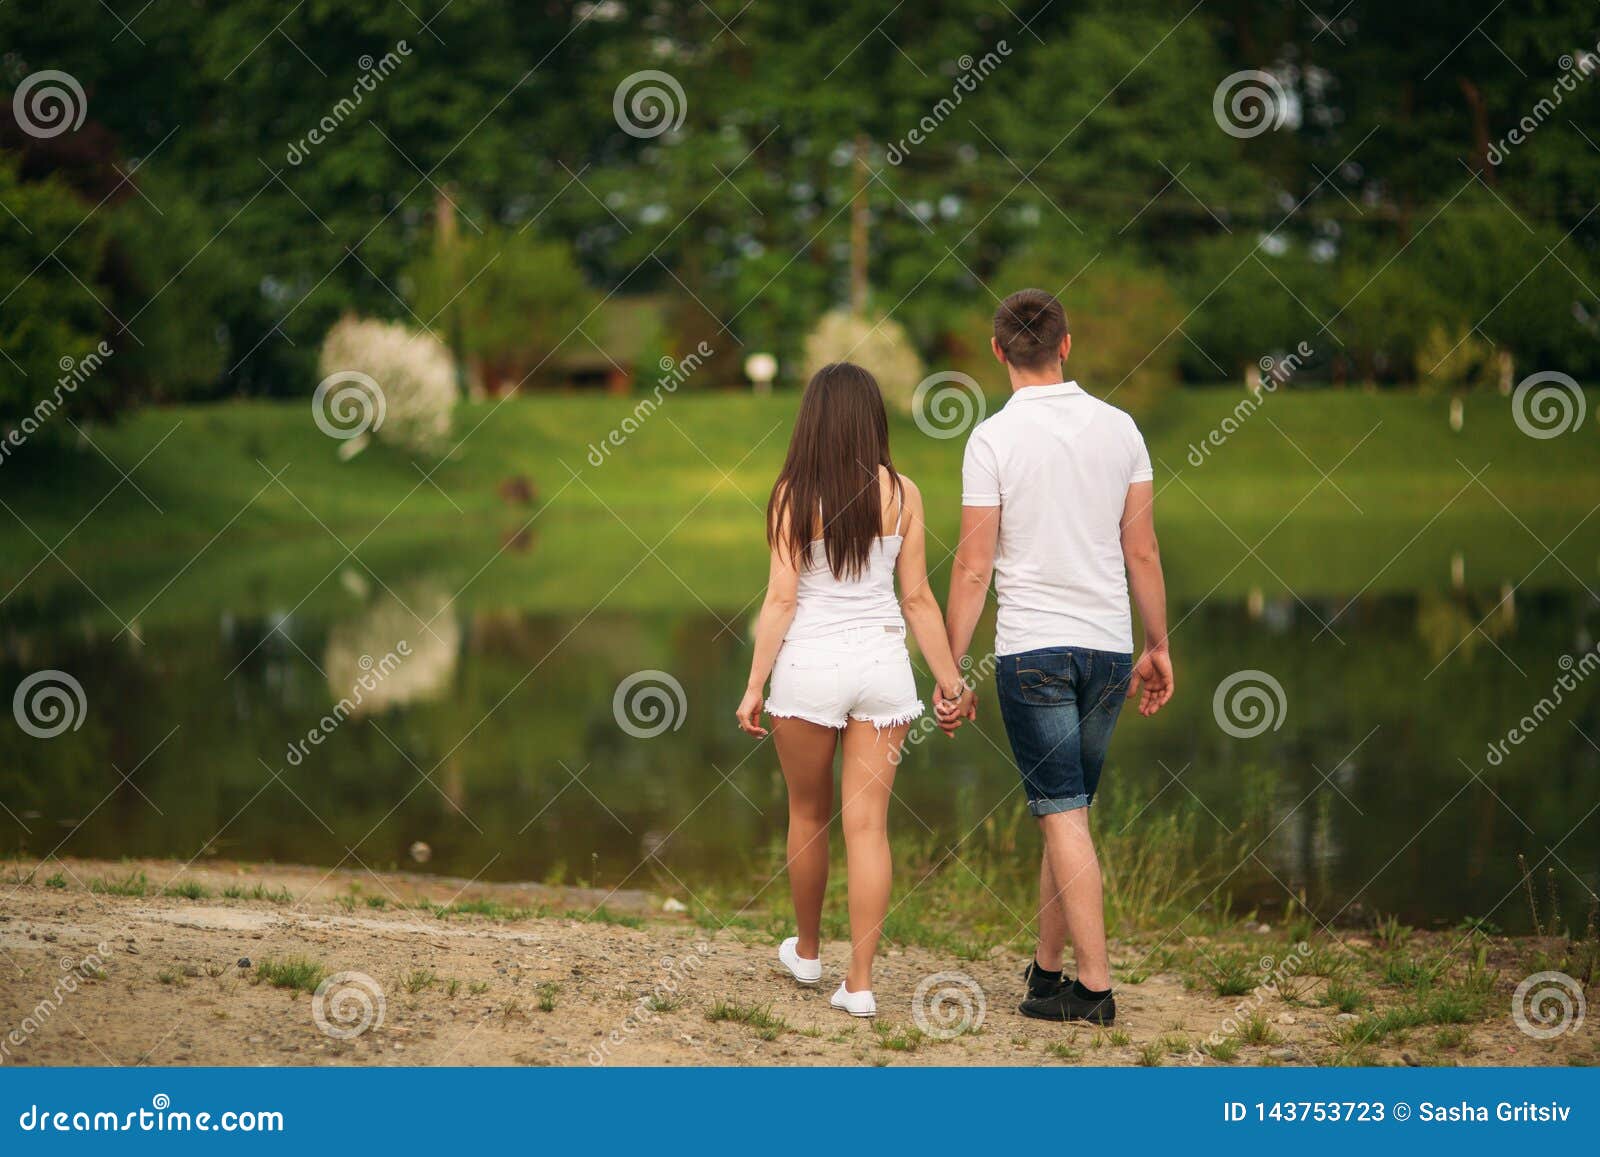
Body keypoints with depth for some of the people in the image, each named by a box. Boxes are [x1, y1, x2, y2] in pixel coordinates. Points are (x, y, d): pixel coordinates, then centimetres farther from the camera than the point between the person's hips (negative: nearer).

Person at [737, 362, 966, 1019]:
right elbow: (917, 597, 1)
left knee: (809, 815, 17)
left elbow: (781, 598, -8)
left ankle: (806, 951, 34)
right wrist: (949, 677, 9)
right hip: (883, 663, 1)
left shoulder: (793, 495, -6)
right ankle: (860, 983, -1)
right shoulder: (900, 493, -1)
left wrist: (754, 685, -3)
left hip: (810, 664, -1)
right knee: (868, 824, 2)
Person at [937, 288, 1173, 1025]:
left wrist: (952, 673, -2)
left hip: (1032, 647, -4)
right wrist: (1158, 647, 16)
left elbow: (973, 567, -8)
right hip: (1108, 646, 4)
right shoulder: (1119, 427, 3)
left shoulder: (993, 438, -8)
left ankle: (1093, 985, -4)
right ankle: (1046, 968, 21)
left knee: (1064, 817, -2)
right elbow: (1143, 552, 6)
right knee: (1066, 810, 15)